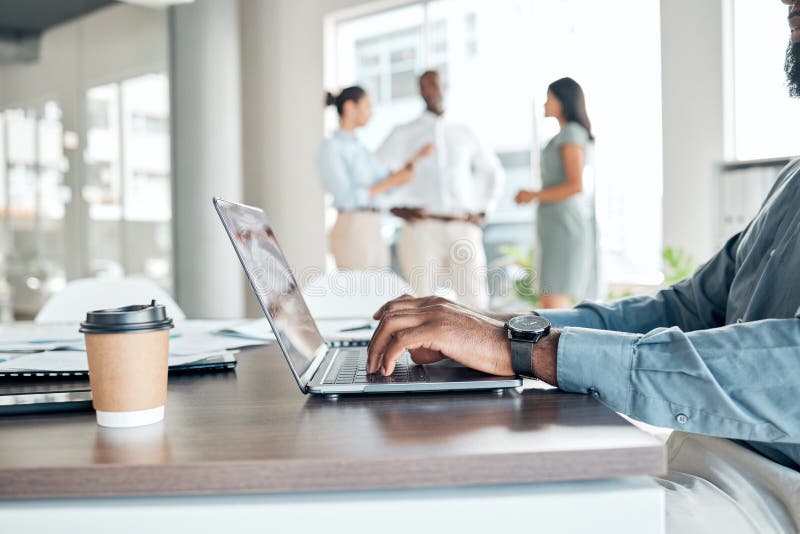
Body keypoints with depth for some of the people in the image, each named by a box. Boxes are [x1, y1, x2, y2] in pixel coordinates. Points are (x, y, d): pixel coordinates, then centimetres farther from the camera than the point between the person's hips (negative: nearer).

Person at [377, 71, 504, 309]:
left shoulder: (464, 134, 16)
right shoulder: (403, 134, 9)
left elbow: (494, 172, 27)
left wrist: (483, 213, 15)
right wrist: (398, 210, -3)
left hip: (464, 230, 2)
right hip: (423, 229, -2)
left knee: (475, 302, -5)